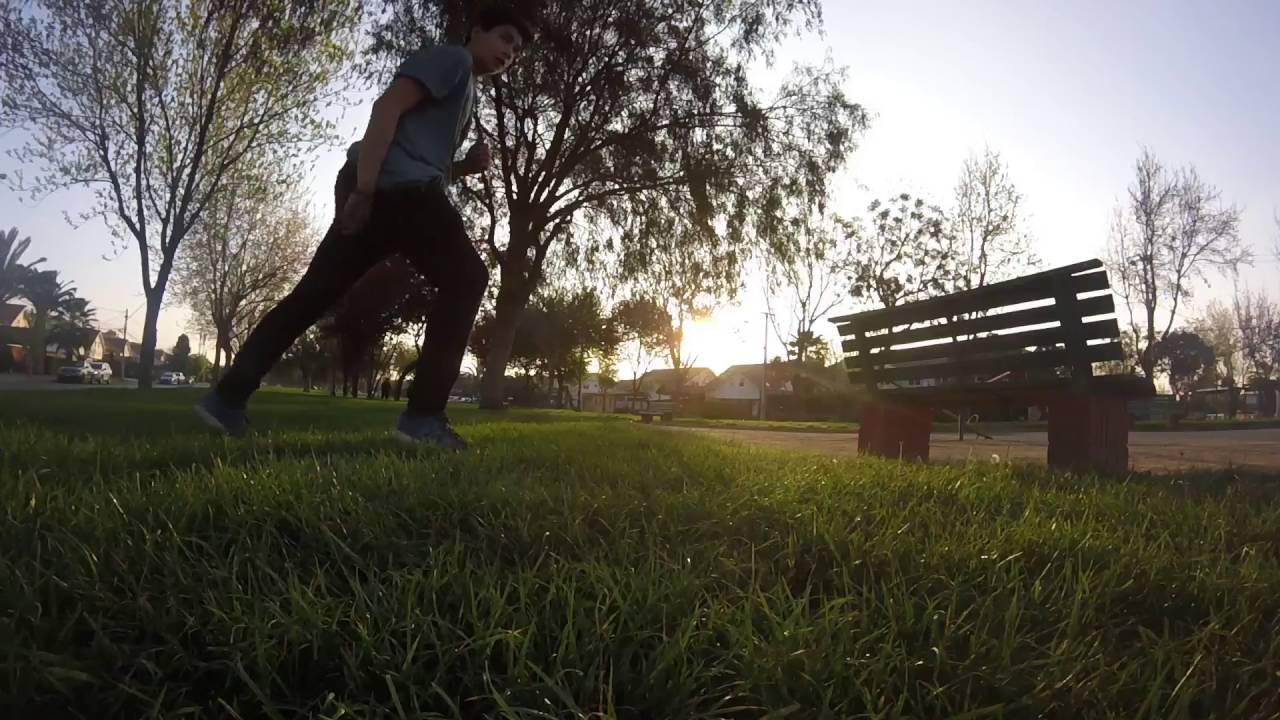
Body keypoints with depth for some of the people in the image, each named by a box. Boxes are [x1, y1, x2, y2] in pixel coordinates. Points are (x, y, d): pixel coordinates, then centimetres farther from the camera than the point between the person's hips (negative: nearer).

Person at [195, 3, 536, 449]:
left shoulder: (466, 90, 35)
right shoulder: (451, 58, 5)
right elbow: (387, 108, -10)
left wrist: (467, 166, 16)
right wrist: (366, 188, -20)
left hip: (381, 192, 10)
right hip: (395, 185, -10)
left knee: (315, 292, 7)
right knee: (465, 277, -11)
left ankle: (228, 396, 12)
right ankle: (423, 415, -16)